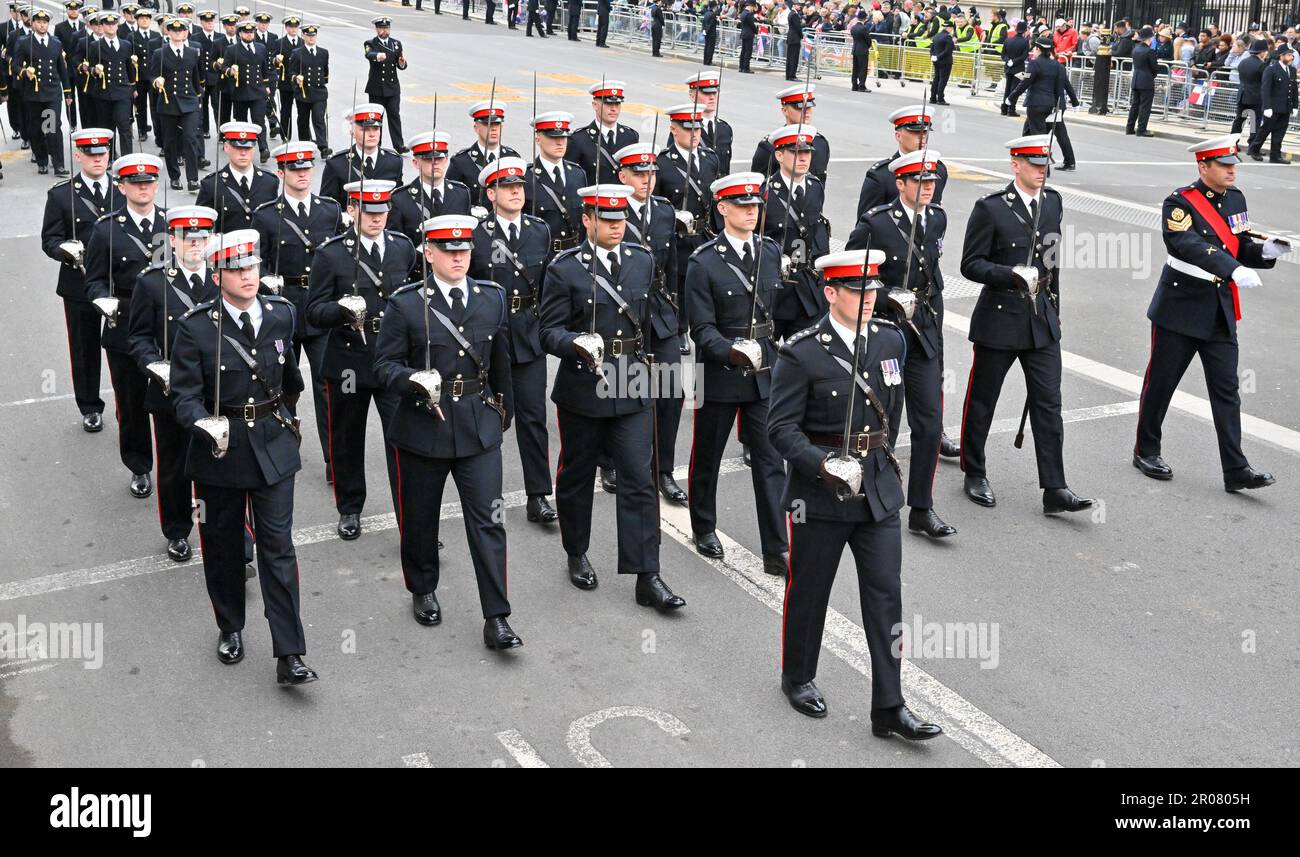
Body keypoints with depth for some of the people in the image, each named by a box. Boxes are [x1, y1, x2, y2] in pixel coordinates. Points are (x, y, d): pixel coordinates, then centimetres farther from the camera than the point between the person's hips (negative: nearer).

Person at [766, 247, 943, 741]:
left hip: (879, 491, 4)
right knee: (808, 591, 12)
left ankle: (889, 708, 9)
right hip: (818, 495, -4)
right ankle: (798, 678, 35)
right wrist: (824, 464, -28)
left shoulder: (892, 340, 3)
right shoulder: (801, 354, -13)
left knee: (886, 597, 2)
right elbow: (781, 427, -15)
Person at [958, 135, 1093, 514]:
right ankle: (974, 475, 26)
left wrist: (1053, 306, 19)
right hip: (999, 317, -4)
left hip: (1042, 319, 5)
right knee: (982, 401, 8)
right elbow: (970, 264, -11)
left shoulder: (1052, 201, 8)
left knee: (1048, 403, 1)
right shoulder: (990, 208, -10)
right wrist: (1013, 275, -24)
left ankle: (1055, 489, 3)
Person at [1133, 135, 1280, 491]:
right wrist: (1234, 270, -42)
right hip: (1180, 307, -5)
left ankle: (1235, 469, 2)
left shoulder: (1236, 199, 8)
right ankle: (1146, 451, 25)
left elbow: (1239, 245, 15)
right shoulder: (1179, 203, -13)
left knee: (1227, 389, 2)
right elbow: (1190, 246, -30)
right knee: (1161, 382, 7)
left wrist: (1264, 250, -7)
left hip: (1220, 311, 6)